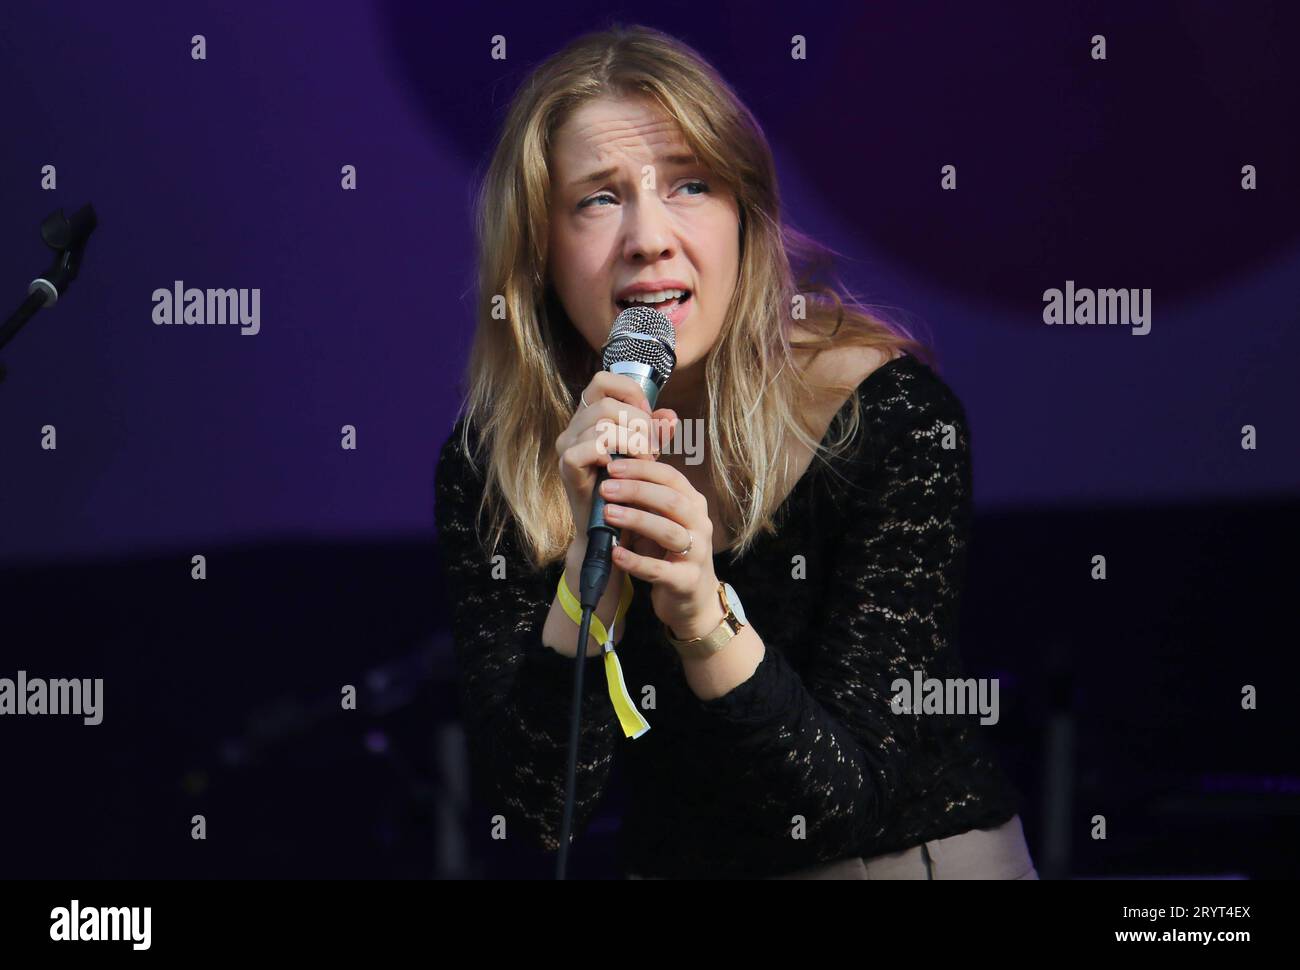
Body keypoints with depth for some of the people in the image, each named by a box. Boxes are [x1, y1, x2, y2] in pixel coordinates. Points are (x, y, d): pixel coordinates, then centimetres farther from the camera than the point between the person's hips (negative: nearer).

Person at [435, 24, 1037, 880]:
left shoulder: (893, 415, -12)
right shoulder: (488, 464, -5)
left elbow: (852, 797, -14)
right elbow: (537, 810, -11)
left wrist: (706, 618, -29)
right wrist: (592, 562, -22)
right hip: (678, 871, 1)